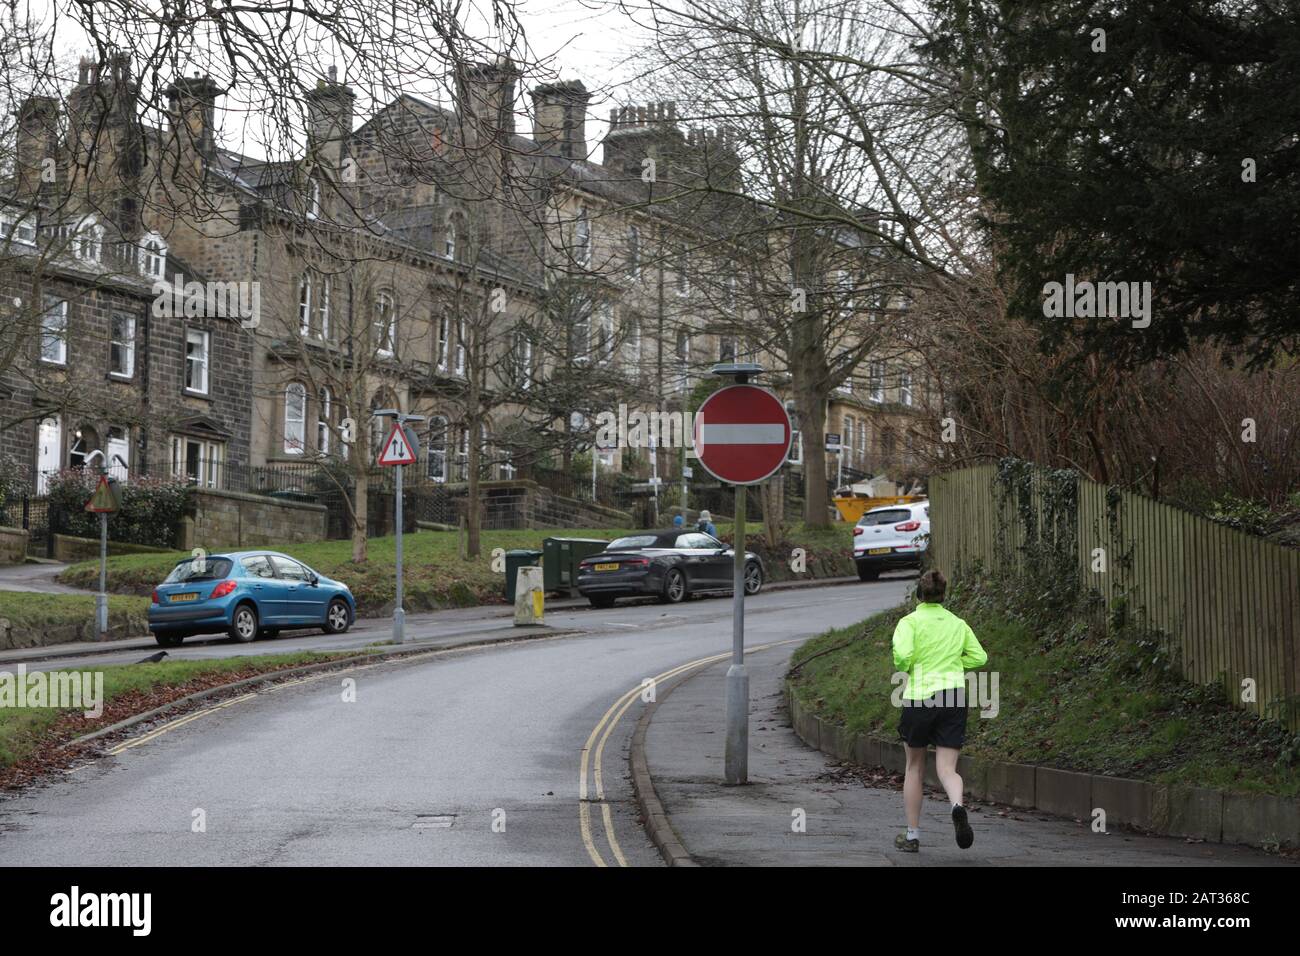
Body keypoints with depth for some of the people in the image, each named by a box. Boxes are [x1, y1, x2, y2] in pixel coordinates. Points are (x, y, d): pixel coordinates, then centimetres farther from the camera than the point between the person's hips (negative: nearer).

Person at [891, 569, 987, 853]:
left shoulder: (910, 622, -3)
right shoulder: (958, 624, 10)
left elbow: (903, 654, -19)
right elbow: (980, 657, 13)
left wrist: (903, 670, 2)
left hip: (919, 695, -2)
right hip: (954, 696, 2)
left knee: (914, 768, 14)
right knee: (947, 769, 0)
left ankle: (912, 835, 20)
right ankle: (957, 806, -34)